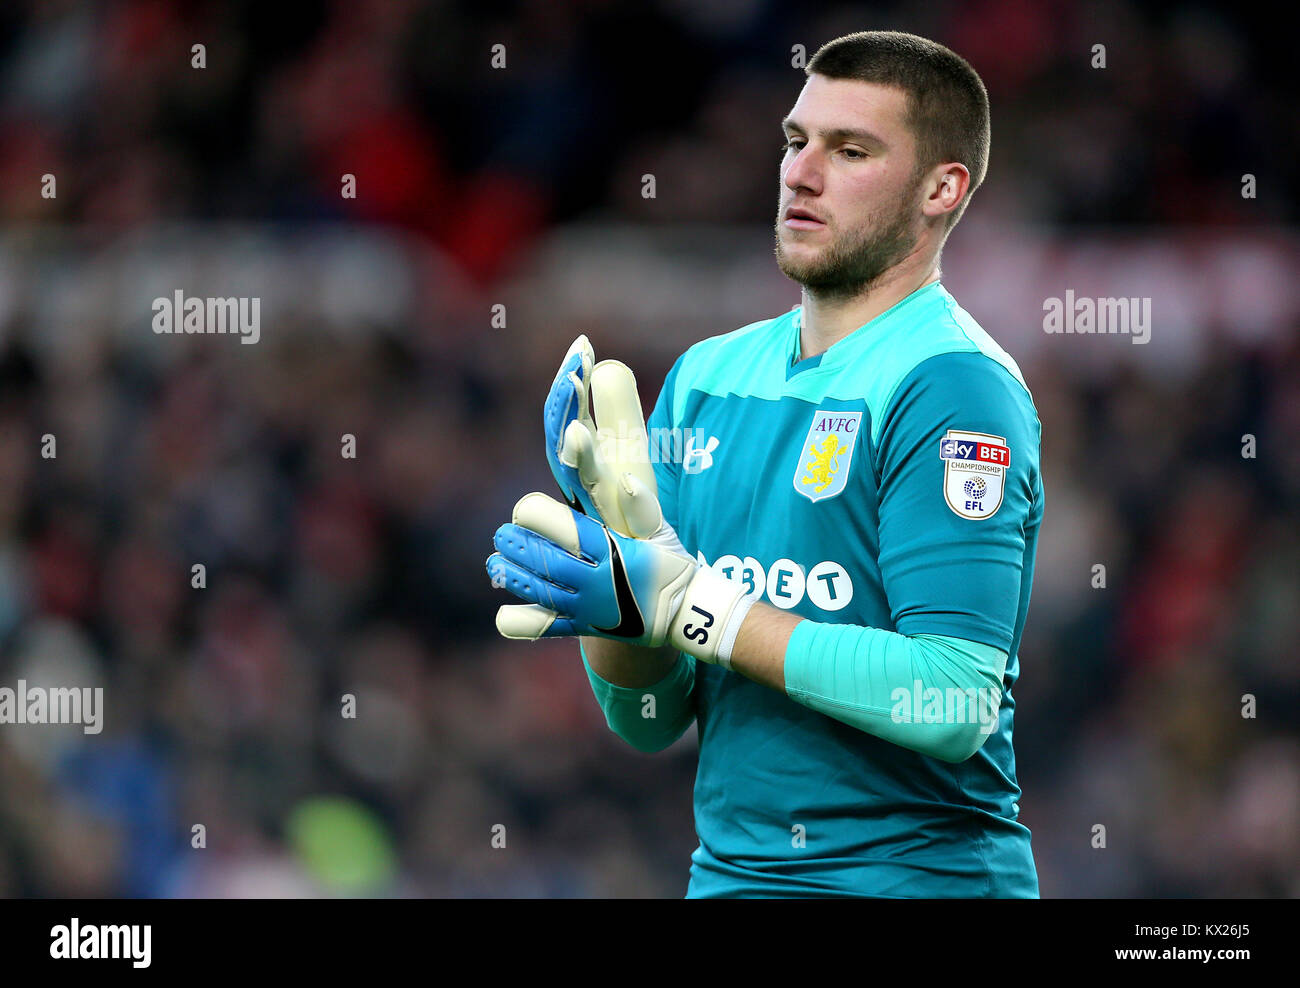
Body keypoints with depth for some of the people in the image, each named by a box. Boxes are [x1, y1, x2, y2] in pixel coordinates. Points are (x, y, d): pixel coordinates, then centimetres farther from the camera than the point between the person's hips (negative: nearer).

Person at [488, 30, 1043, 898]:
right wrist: (614, 543, -11)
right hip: (727, 871, 6)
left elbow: (955, 704, -22)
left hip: (916, 871, -6)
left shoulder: (955, 388, -12)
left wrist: (682, 600, -20)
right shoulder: (706, 377, 7)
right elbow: (653, 723, 7)